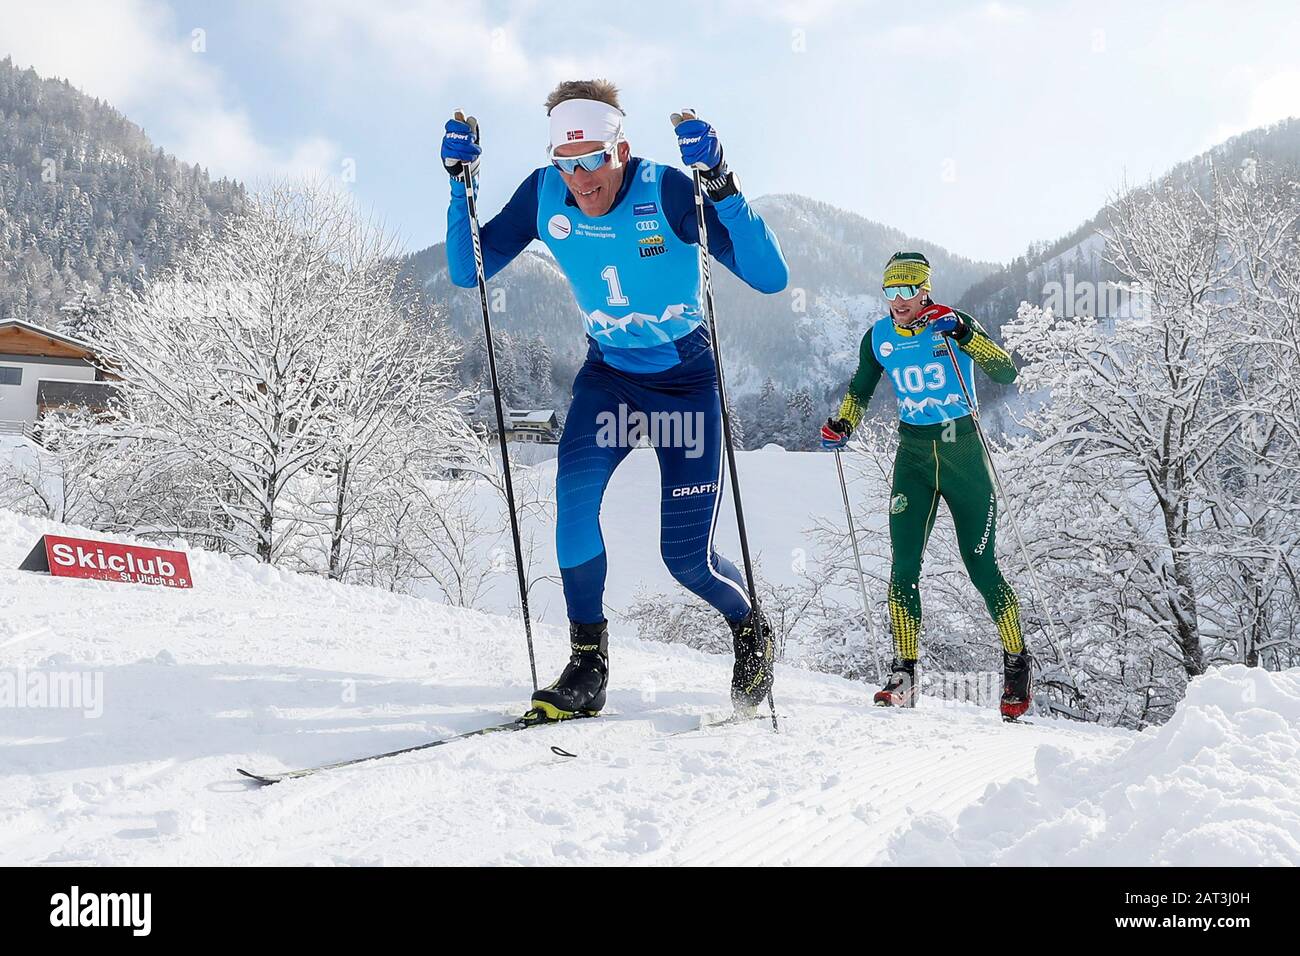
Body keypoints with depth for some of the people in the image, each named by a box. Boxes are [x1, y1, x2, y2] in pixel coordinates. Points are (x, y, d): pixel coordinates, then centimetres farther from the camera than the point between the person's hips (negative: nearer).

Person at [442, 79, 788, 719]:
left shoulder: (667, 191, -24)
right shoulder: (544, 195, -12)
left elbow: (769, 277, -29)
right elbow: (467, 272, -5)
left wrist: (721, 187, -40)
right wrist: (461, 181, -17)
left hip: (685, 375, -3)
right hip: (608, 370, 3)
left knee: (686, 558, -6)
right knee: (575, 489, -26)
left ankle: (750, 630, 28)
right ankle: (588, 663, -12)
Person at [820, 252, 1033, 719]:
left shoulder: (953, 324, -7)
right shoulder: (878, 338, 3)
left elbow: (1007, 372, -16)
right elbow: (859, 391, 19)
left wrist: (965, 334, -28)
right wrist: (840, 426, 2)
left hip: (963, 449, -3)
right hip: (913, 455, 3)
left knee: (981, 568, -2)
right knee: (904, 566, -9)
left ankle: (1017, 666, 15)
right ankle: (903, 677, -4)